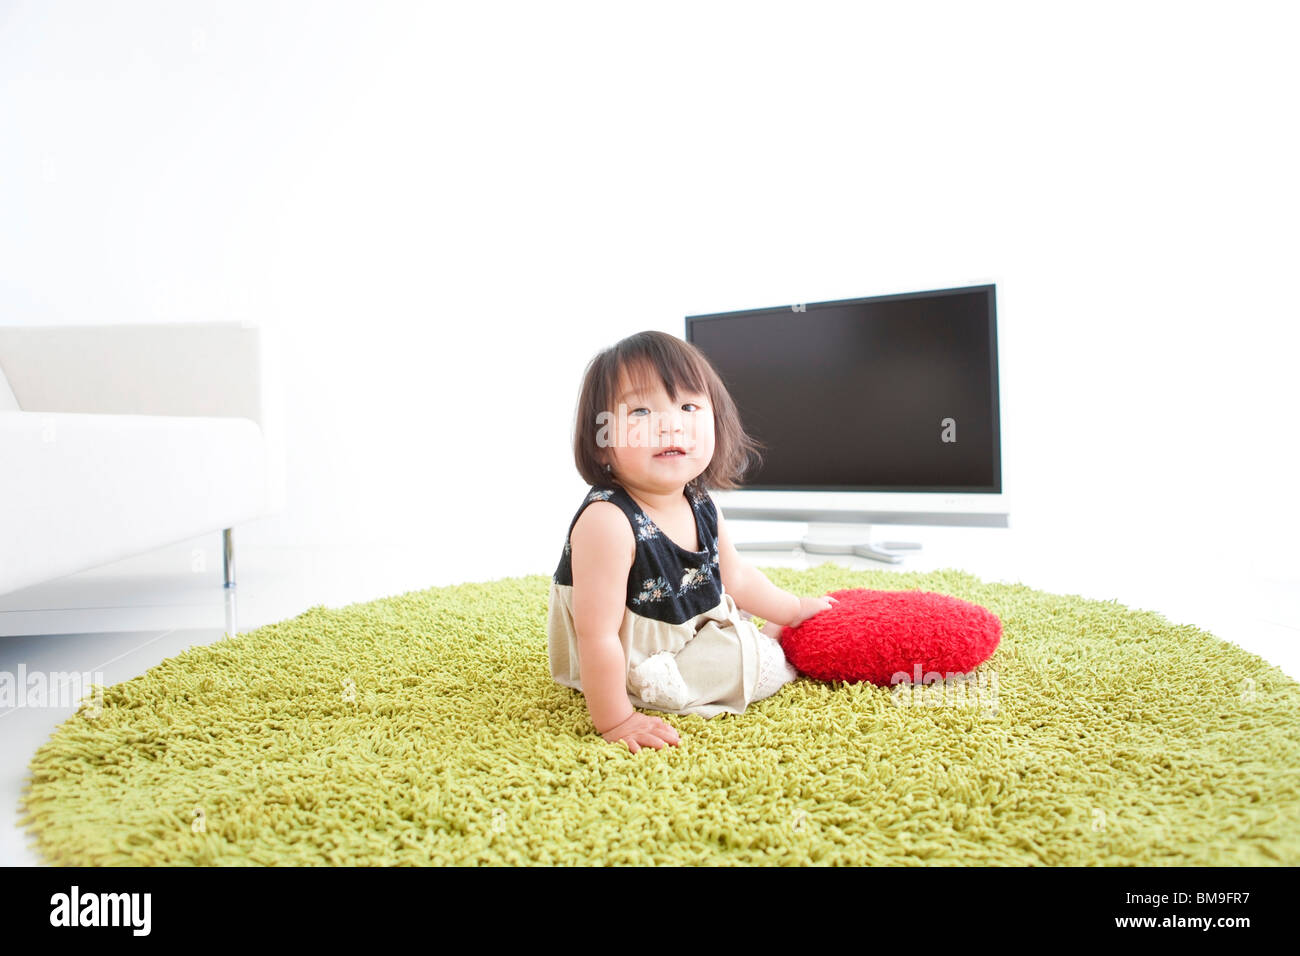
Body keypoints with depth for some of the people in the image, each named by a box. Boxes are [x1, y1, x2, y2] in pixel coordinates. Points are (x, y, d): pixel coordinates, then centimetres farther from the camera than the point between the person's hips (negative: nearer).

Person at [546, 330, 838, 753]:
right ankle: (783, 651, 21)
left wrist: (793, 609, 17)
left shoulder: (701, 508, -8)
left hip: (690, 633, 8)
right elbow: (597, 637, -33)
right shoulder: (607, 522, -35)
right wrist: (614, 721, -29)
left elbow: (735, 575, 11)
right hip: (629, 671, -8)